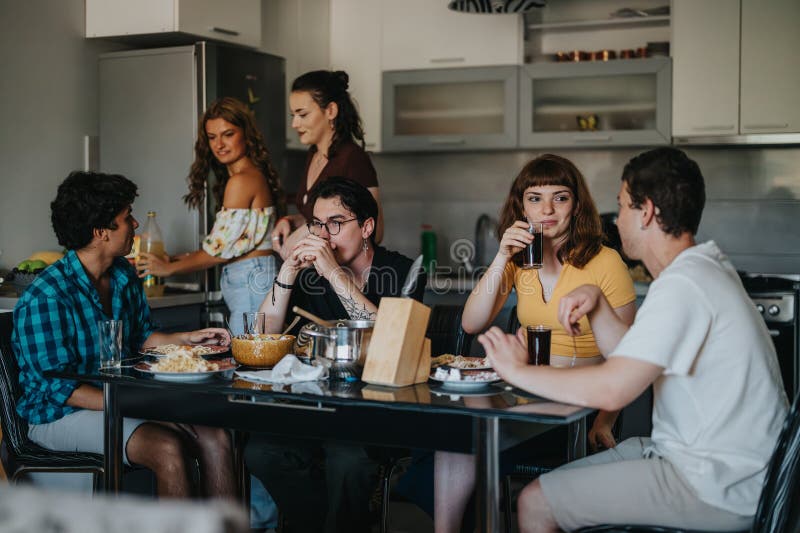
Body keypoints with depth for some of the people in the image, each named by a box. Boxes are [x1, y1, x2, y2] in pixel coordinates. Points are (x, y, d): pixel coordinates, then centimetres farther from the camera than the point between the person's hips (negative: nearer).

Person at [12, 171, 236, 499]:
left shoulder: (124, 275, 7)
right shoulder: (46, 298, -19)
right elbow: (58, 386, -20)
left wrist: (188, 338, 4)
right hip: (59, 414, -7)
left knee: (215, 438, -16)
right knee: (167, 448, -31)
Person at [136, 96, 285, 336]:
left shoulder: (241, 181, -11)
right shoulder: (255, 175, 17)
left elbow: (219, 250, -11)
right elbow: (227, 247, 18)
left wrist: (168, 268, 2)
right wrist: (175, 259, 17)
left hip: (251, 284, -9)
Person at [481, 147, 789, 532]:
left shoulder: (682, 286, -21)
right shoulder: (704, 269, 11)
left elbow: (611, 390, -28)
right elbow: (632, 358, 13)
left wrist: (519, 371, -15)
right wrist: (595, 301, -1)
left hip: (718, 489, -10)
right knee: (550, 485, 13)